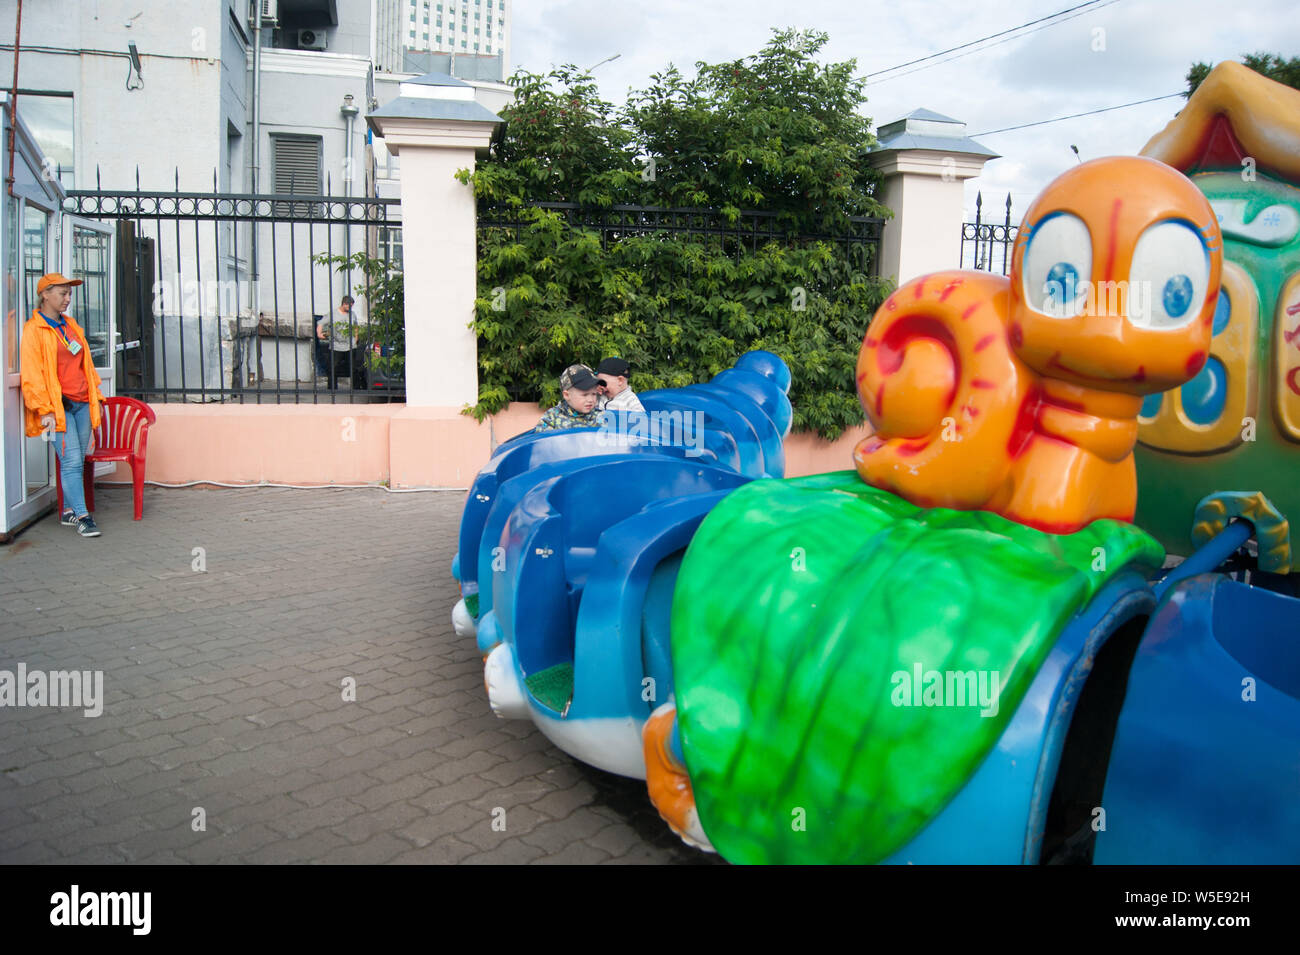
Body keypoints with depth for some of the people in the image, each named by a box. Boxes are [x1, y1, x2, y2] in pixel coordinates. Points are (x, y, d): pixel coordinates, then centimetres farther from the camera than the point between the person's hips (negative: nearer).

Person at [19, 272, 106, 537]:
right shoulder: (34, 329, -4)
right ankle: (81, 516, -9)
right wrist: (45, 410, -14)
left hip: (82, 403, 6)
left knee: (78, 461, 8)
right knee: (71, 460, -11)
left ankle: (69, 511, 18)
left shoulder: (71, 325, 17)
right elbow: (31, 374, -9)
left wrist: (96, 397, 21)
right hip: (58, 406, -6)